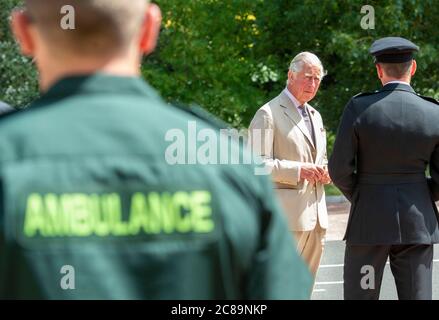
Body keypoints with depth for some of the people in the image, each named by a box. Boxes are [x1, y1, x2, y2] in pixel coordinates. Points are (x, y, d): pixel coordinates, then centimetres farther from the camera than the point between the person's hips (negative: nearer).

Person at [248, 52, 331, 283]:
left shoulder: (315, 116, 21)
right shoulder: (268, 114, -6)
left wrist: (324, 172, 7)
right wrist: (297, 170, -22)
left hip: (316, 216, 8)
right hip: (287, 215, -8)